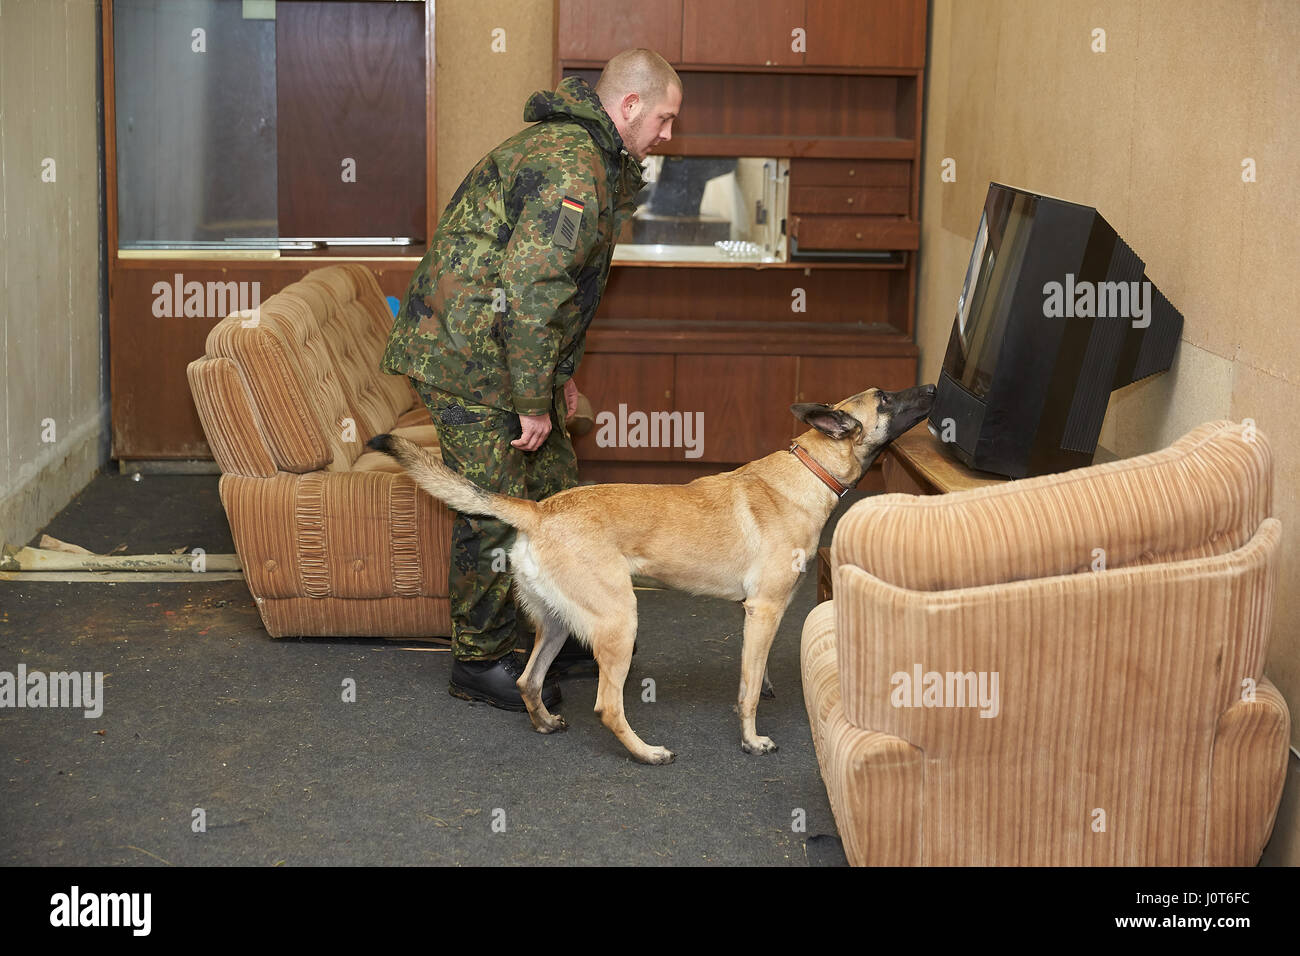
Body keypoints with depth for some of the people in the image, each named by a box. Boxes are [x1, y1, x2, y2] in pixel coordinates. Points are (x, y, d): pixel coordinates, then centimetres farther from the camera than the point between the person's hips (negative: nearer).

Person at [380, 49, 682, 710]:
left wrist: (559, 373, 23)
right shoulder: (571, 173, -23)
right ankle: (479, 661, 10)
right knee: (496, 512, -4)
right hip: (466, 360, -11)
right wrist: (533, 402, -19)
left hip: (506, 353, 11)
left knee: (555, 486, 16)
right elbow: (529, 295, -26)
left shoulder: (586, 155, 14)